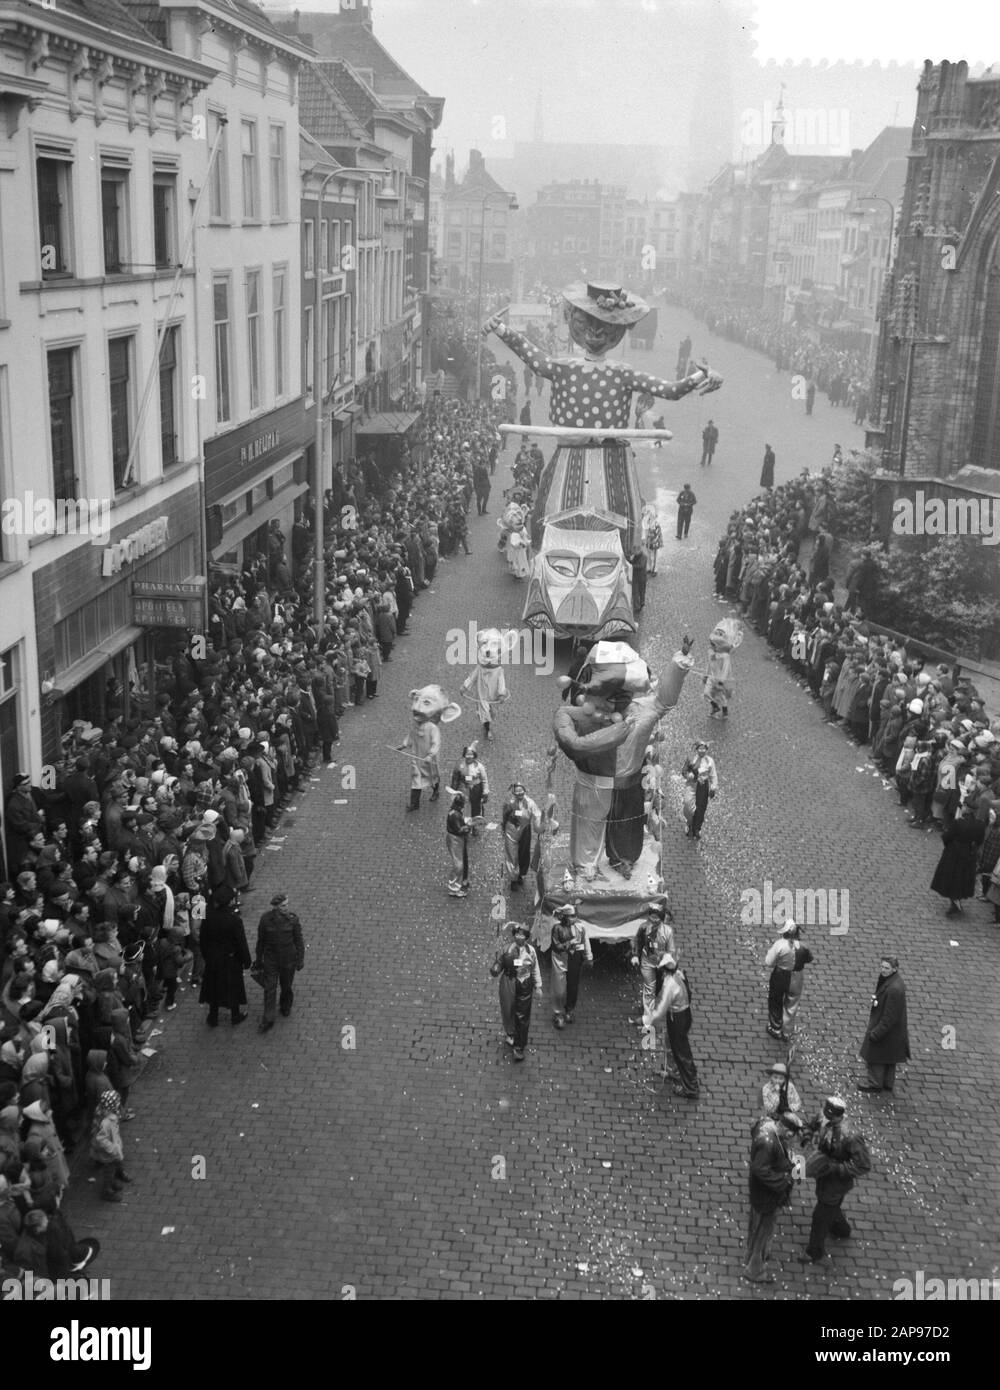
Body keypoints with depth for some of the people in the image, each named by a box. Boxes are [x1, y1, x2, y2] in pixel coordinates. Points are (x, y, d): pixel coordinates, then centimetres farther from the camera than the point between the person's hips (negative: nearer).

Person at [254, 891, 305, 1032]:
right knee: (269, 989, 1)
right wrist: (258, 960, 6)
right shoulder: (265, 919, -15)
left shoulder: (292, 919, -16)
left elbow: (298, 940, -6)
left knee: (286, 986, 18)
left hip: (288, 960, 0)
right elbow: (261, 941, -3)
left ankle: (285, 1005, 49)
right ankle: (268, 1020, 12)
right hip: (271, 960, 0)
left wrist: (300, 960, -2)